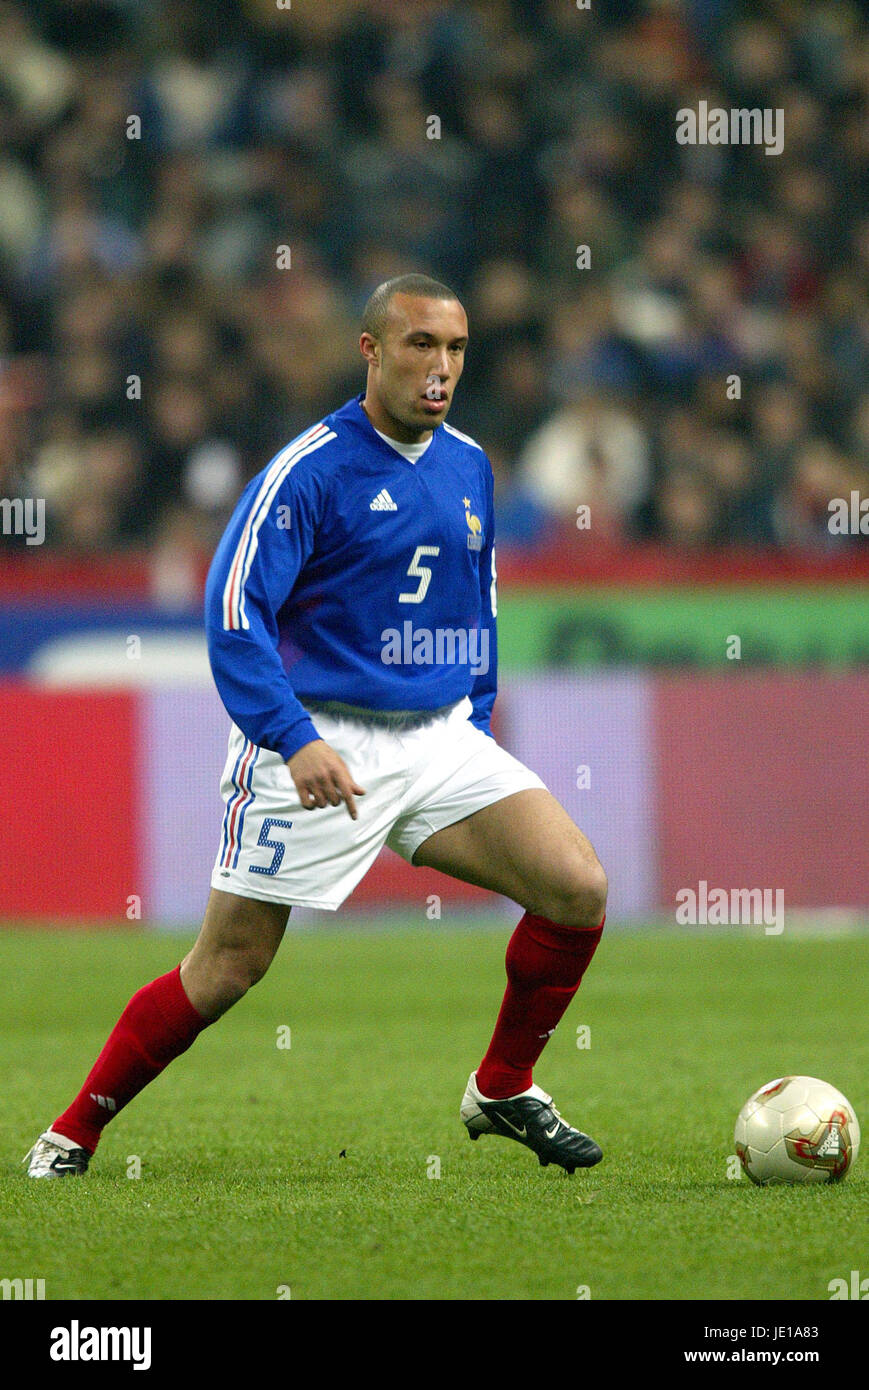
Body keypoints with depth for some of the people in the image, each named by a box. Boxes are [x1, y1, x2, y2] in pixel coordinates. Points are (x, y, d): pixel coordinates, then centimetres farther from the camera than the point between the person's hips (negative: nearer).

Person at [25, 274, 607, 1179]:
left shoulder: (467, 468, 10)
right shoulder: (312, 469, -11)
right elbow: (233, 609, -17)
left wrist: (478, 724, 19)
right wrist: (296, 741, -27)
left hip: (437, 740, 6)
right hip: (317, 743, -6)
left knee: (579, 890, -10)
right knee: (229, 967, -4)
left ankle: (503, 1092, 9)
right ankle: (73, 1134, 12)